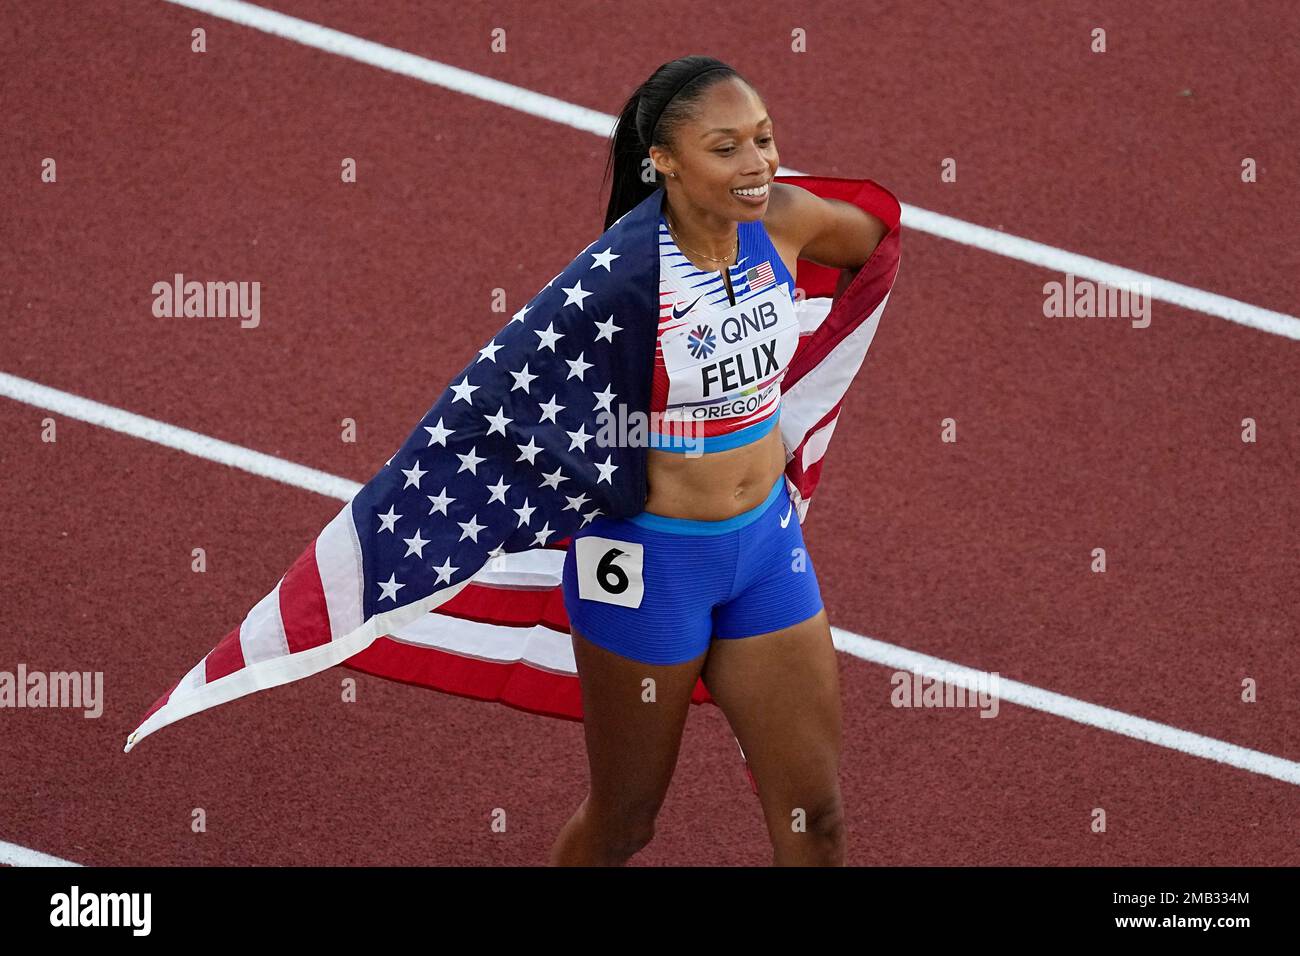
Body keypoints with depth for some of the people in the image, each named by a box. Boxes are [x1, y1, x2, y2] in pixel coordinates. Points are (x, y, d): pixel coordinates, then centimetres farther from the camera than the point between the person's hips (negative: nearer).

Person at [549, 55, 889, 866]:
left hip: (768, 539, 5)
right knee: (624, 822, 12)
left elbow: (876, 241, 15)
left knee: (816, 820, 8)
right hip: (647, 557, -5)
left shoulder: (784, 222, -9)